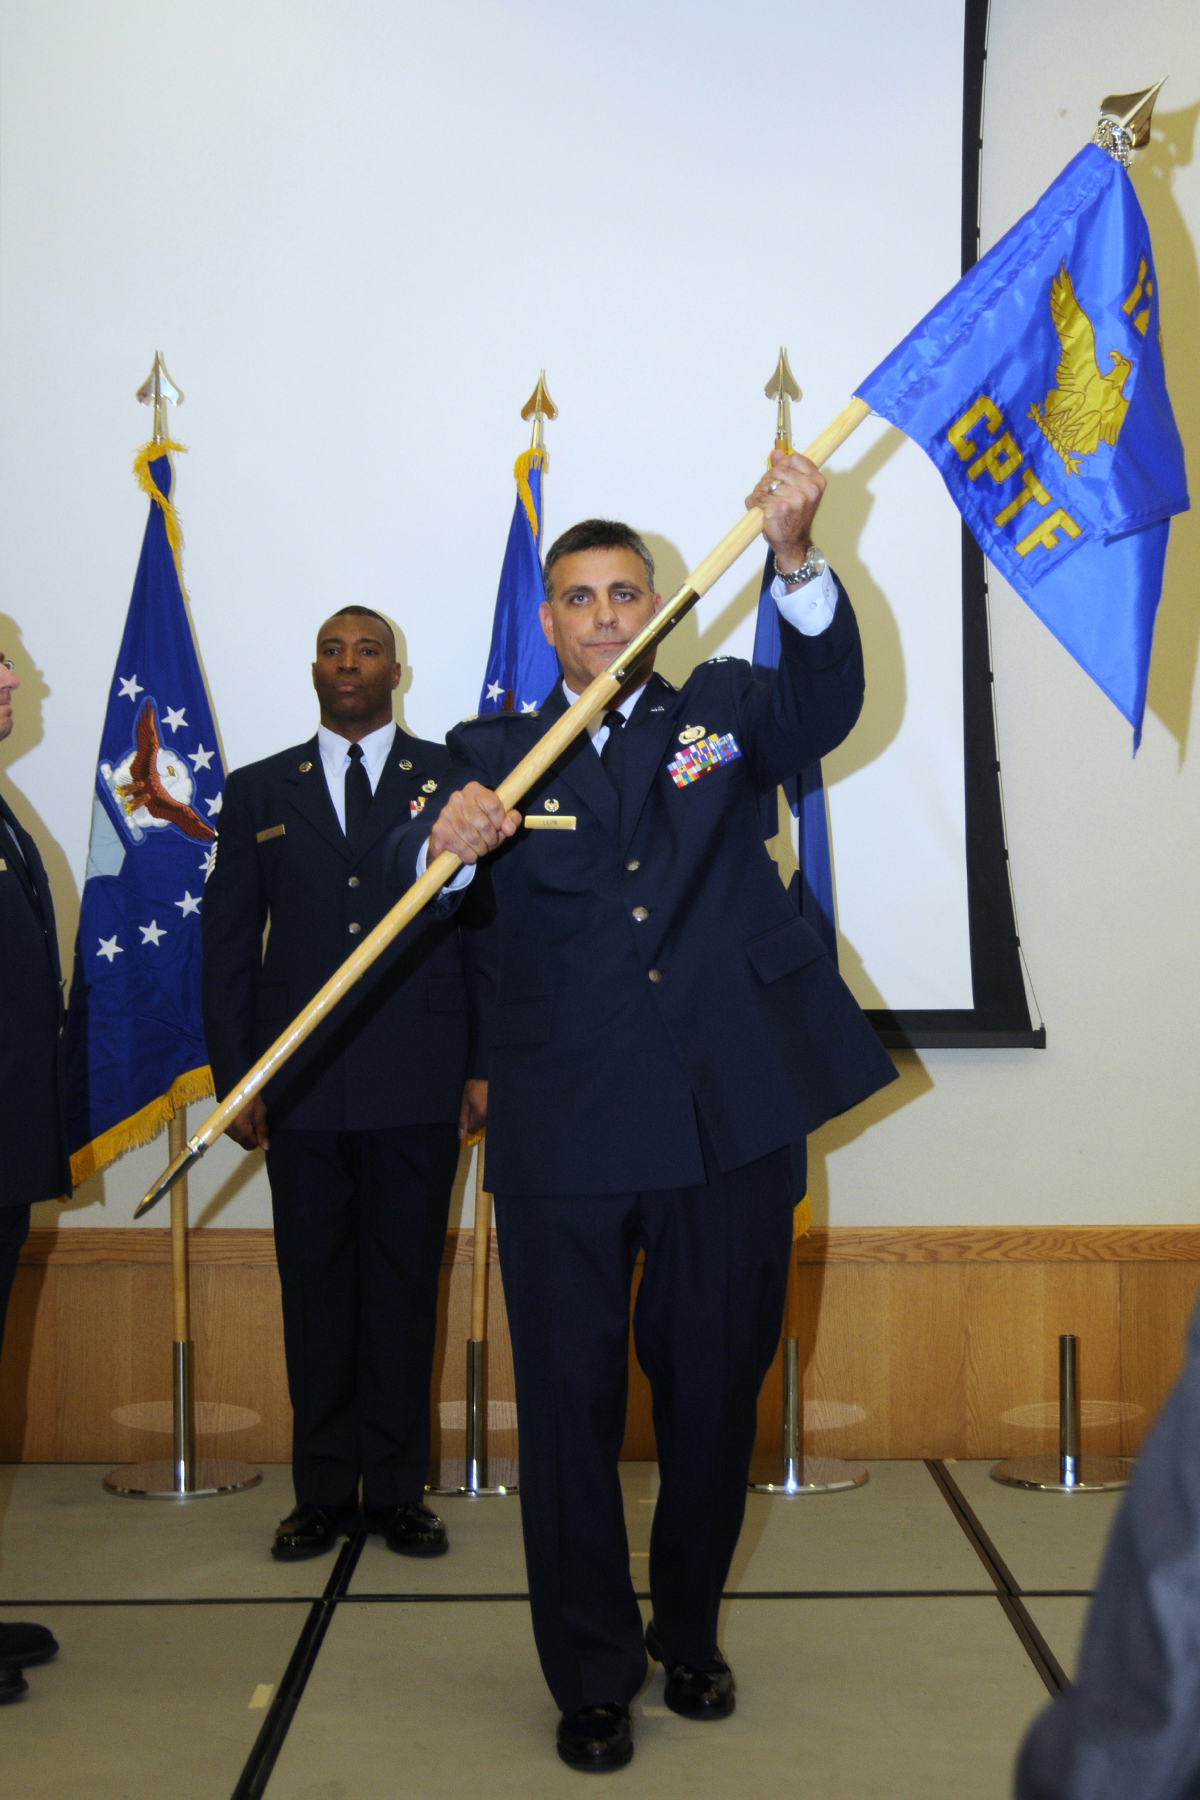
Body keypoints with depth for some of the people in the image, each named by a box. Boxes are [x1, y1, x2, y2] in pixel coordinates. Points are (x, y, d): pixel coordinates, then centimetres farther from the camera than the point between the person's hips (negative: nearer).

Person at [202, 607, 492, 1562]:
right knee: (315, 1288, 7)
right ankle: (323, 1492, 18)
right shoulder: (258, 791, 11)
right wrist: (235, 1077, 1)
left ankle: (398, 1489, 17)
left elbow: (489, 925, 5)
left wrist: (489, 1064, -2)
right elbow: (228, 942, 9)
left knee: (406, 1286, 5)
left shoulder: (455, 778, 7)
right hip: (300, 1084, 1)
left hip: (420, 1084, -1)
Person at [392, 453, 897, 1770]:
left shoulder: (723, 712, 9)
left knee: (716, 1395, 14)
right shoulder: (493, 755, 6)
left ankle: (690, 1634, 37)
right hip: (564, 1134, -1)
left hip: (733, 1123, 1)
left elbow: (826, 701, -12)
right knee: (569, 1408, 6)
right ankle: (592, 1677, 24)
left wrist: (797, 558, -30)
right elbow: (406, 884, -10)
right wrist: (445, 845, -35)